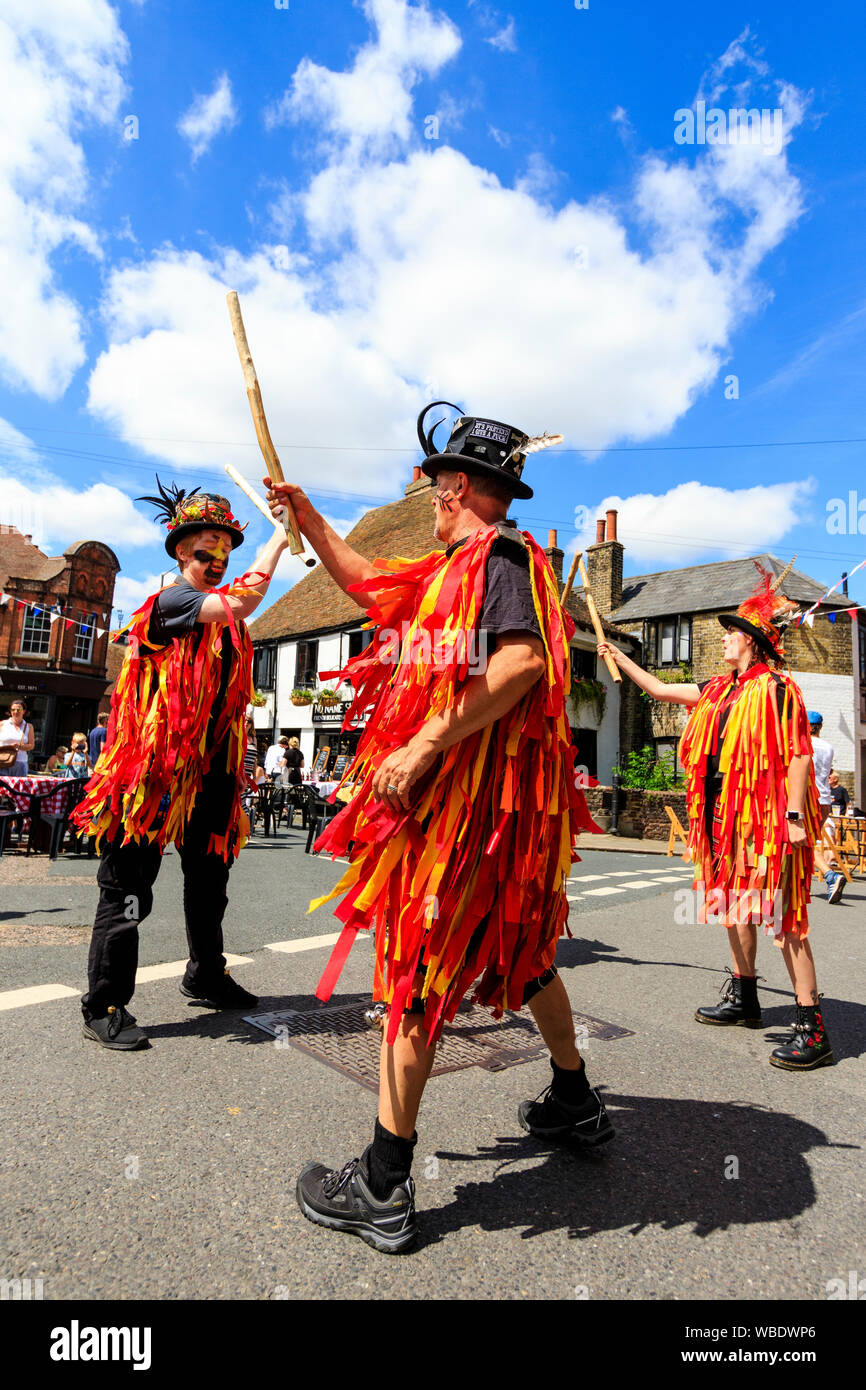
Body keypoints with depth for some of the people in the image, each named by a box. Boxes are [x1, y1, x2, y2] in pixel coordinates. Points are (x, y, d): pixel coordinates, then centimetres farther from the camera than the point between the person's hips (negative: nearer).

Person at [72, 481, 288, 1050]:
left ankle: (206, 974, 36)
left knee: (211, 877, 18)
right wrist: (276, 544, -14)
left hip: (210, 768, 8)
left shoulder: (222, 615, 16)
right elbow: (240, 604, -25)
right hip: (156, 768, -8)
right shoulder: (169, 602, -8)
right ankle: (105, 1006, 13)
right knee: (129, 886, 0)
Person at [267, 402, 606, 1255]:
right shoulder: (456, 567, 20)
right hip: (490, 793, 10)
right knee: (518, 945, 21)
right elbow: (368, 584, 30)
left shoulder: (500, 552, -9)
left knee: (415, 966, -3)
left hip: (466, 792, -10)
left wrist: (422, 746, -26)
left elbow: (523, 659, -26)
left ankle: (383, 1191, 11)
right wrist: (305, 514, 33)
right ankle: (575, 1102, 41)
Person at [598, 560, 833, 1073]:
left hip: (767, 819, -9)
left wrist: (795, 817, -21)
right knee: (736, 907, 17)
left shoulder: (777, 688, -10)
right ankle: (744, 1000, 32)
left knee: (781, 917, -6)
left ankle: (814, 1029, 4)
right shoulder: (721, 690, 13)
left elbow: (799, 755, -15)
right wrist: (618, 656, 25)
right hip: (727, 817, 9)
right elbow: (661, 689, 21)